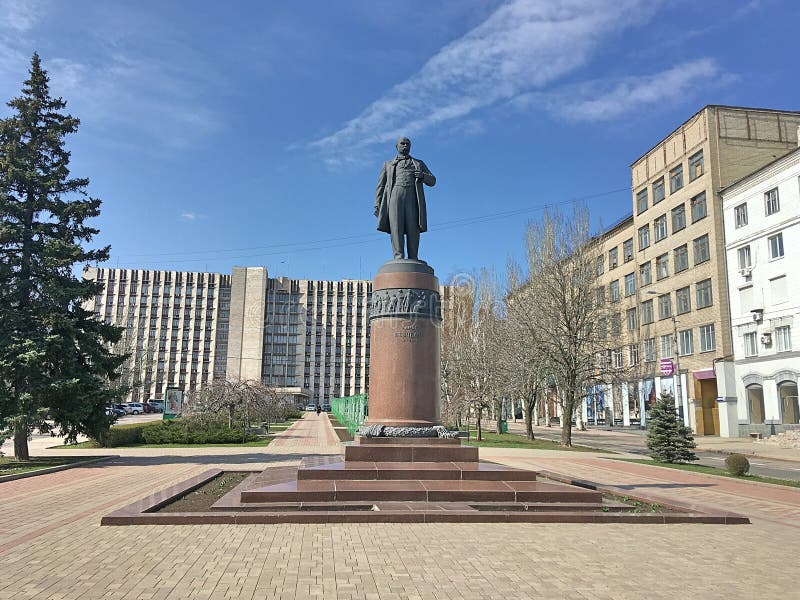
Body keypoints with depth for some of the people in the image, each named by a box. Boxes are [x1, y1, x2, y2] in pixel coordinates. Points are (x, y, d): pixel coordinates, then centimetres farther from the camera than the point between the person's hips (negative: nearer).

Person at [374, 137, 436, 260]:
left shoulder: (419, 164, 29)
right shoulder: (388, 164, 28)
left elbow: (432, 181, 20)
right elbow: (381, 186, 19)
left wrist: (423, 175, -3)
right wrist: (377, 205, 4)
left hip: (412, 196, 0)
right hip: (395, 195, 0)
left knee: (413, 229, -11)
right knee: (396, 227, -16)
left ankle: (413, 261, -14)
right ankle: (399, 258, -24)